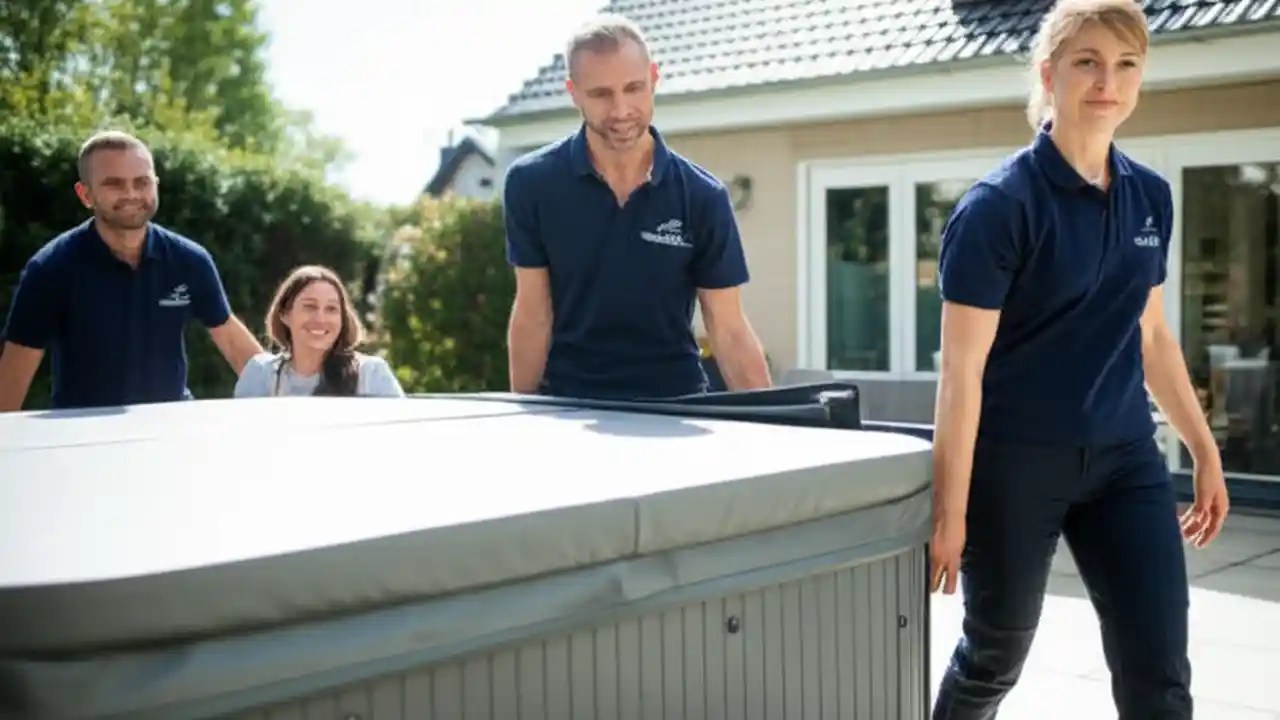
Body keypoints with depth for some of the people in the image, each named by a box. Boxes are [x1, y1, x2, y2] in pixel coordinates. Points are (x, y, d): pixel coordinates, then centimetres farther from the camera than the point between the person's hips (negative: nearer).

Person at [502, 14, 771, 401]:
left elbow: (729, 331, -4)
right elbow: (533, 314, -2)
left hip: (676, 404, 0)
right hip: (568, 403, 0)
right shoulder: (532, 184, -5)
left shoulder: (702, 197, -5)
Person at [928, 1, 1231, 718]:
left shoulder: (1151, 196, 6)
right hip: (1014, 463, -5)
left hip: (1125, 459, 5)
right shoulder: (1000, 203, -14)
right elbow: (962, 369, -15)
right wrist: (950, 509, -16)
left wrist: (1206, 449, 17)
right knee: (996, 655, 14)